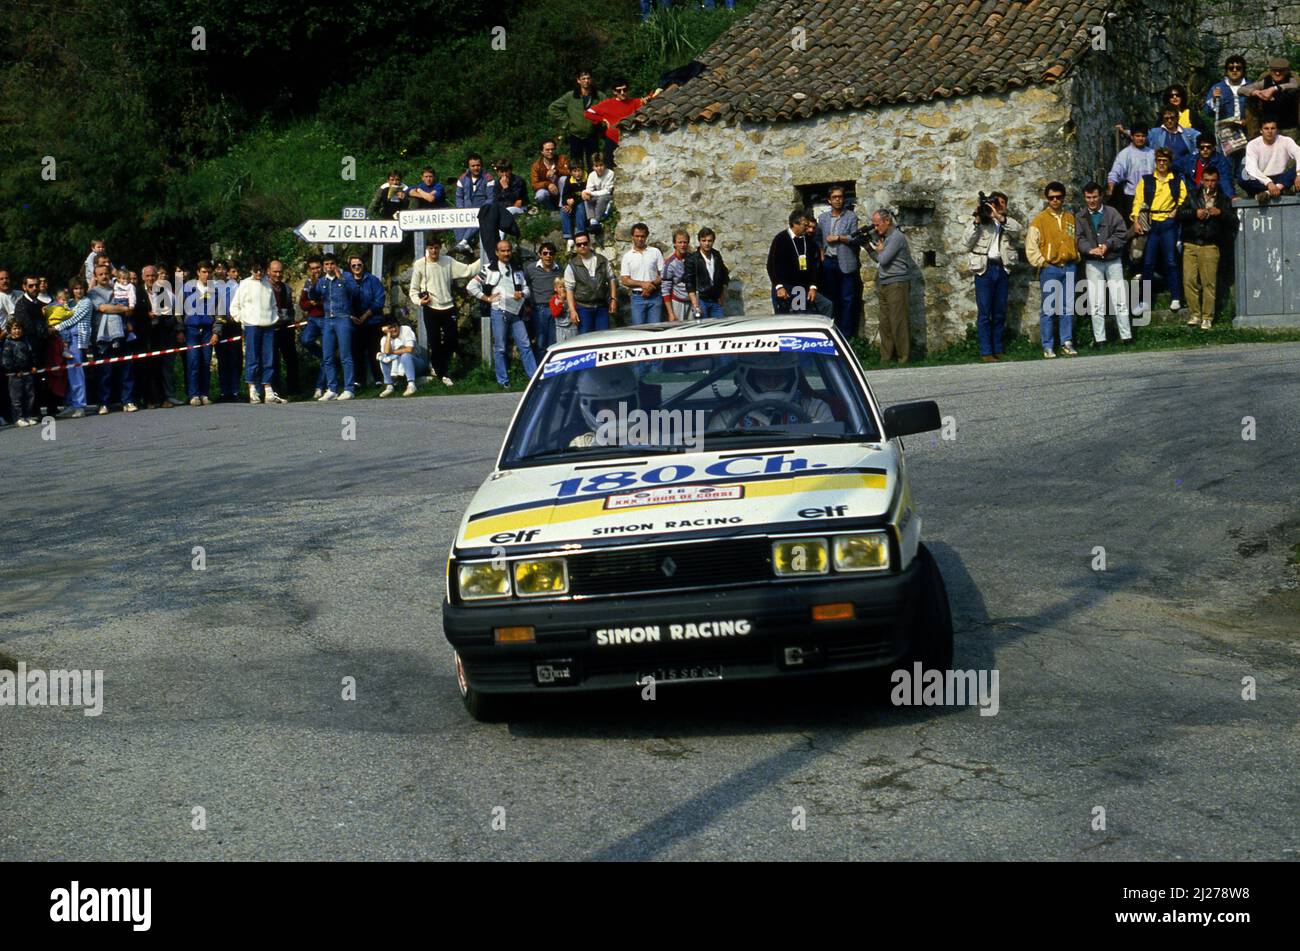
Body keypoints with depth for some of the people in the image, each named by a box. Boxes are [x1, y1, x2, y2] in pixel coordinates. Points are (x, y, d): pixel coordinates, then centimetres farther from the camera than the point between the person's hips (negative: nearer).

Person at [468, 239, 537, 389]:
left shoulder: (517, 270, 14)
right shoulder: (490, 270, 0)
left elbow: (525, 287, 21)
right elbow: (472, 286, -2)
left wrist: (522, 294, -1)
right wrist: (487, 298, -4)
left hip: (515, 312, 4)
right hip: (499, 311, -4)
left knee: (525, 345, 2)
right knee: (499, 348, 1)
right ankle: (503, 381, 8)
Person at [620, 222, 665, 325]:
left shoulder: (655, 252, 8)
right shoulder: (627, 256, 7)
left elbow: (663, 275, 5)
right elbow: (624, 280, 1)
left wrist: (652, 285, -13)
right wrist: (642, 284, -14)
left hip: (654, 296, 0)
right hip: (637, 298, 0)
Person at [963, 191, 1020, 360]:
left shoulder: (1006, 222, 17)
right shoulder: (977, 221, 8)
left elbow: (1017, 229, -5)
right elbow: (966, 243, -2)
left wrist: (1000, 217, -15)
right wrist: (977, 222, -9)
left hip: (1002, 269, 4)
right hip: (984, 269, -4)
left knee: (1000, 313, 6)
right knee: (984, 313, -6)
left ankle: (998, 350, 12)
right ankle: (986, 352, -6)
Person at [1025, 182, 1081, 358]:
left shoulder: (1070, 219, 13)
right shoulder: (1039, 220, -1)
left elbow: (1076, 240, 24)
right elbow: (1031, 246, -4)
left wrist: (1076, 257, 12)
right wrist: (1041, 263, -8)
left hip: (1069, 268, 4)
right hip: (1049, 269, -4)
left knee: (1068, 308, 4)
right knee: (1048, 309, -3)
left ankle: (1067, 343, 9)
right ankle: (1048, 347, 0)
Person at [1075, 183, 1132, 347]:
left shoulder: (1112, 213, 4)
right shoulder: (1080, 217, 7)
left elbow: (1122, 234, -1)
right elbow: (1078, 238, -4)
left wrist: (1108, 245, -16)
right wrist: (1090, 249, -21)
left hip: (1113, 261, -1)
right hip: (1092, 263, 1)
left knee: (1120, 301, 1)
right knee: (1096, 303, 1)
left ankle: (1126, 336, 6)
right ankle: (1099, 339, 6)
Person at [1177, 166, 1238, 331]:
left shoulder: (1224, 200, 11)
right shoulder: (1193, 196, 15)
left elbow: (1233, 222, 5)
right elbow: (1179, 214, 6)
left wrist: (1221, 213, -12)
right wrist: (1195, 213, -11)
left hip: (1210, 247, -2)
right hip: (1190, 244, 2)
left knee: (1209, 282, -6)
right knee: (1189, 280, -5)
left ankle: (1207, 317, -1)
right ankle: (1194, 314, 5)